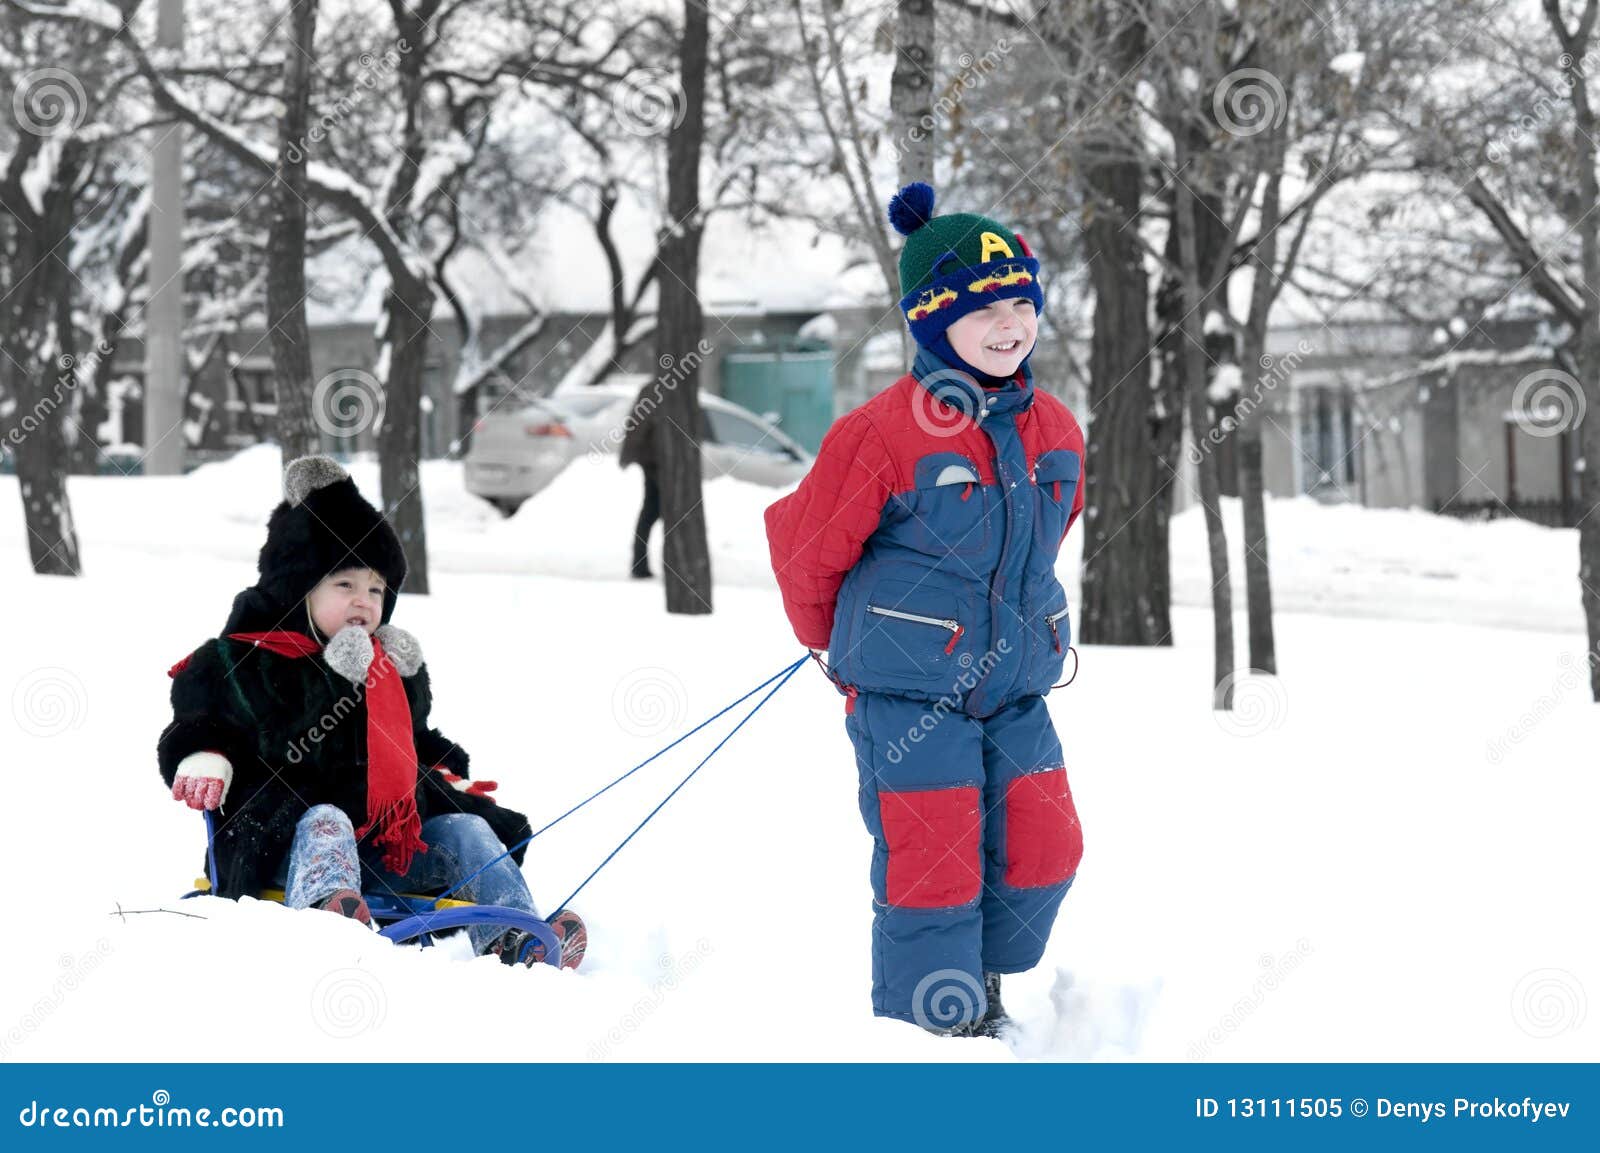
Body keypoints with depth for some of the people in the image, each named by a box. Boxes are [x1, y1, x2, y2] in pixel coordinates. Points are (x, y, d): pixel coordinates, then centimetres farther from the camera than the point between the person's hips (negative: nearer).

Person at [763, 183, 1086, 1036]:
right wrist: (840, 643, 9)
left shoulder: (1055, 433, 3)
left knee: (1043, 851, 6)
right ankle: (931, 1031, 9)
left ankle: (979, 988, 29)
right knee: (933, 865, -4)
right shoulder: (885, 433, -17)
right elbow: (806, 542, -5)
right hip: (905, 692, -6)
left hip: (1013, 685, 6)